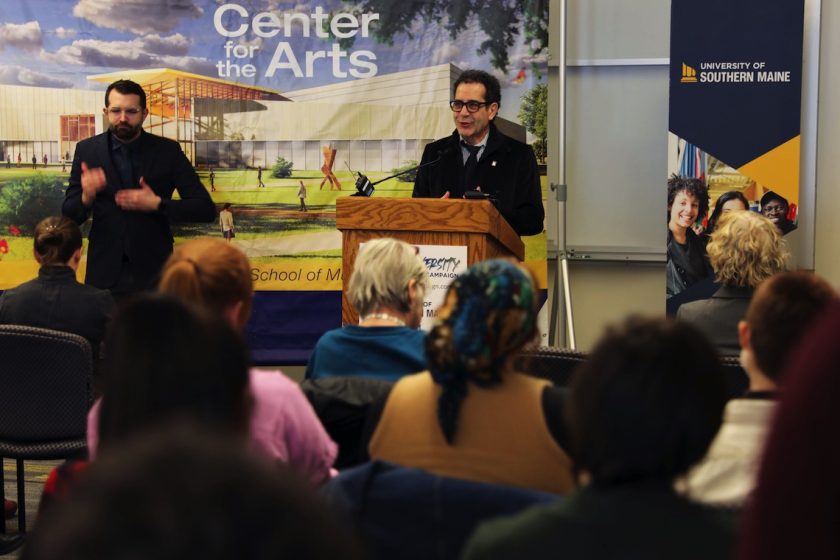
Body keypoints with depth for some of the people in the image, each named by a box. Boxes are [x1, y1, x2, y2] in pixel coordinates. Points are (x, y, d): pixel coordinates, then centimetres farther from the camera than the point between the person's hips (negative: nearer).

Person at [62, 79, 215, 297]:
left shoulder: (167, 150, -2)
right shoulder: (87, 150, 1)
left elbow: (206, 209, -4)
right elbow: (69, 216, 2)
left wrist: (157, 204, -17)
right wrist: (86, 196, -19)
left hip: (153, 271, -1)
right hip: (105, 274, 1)